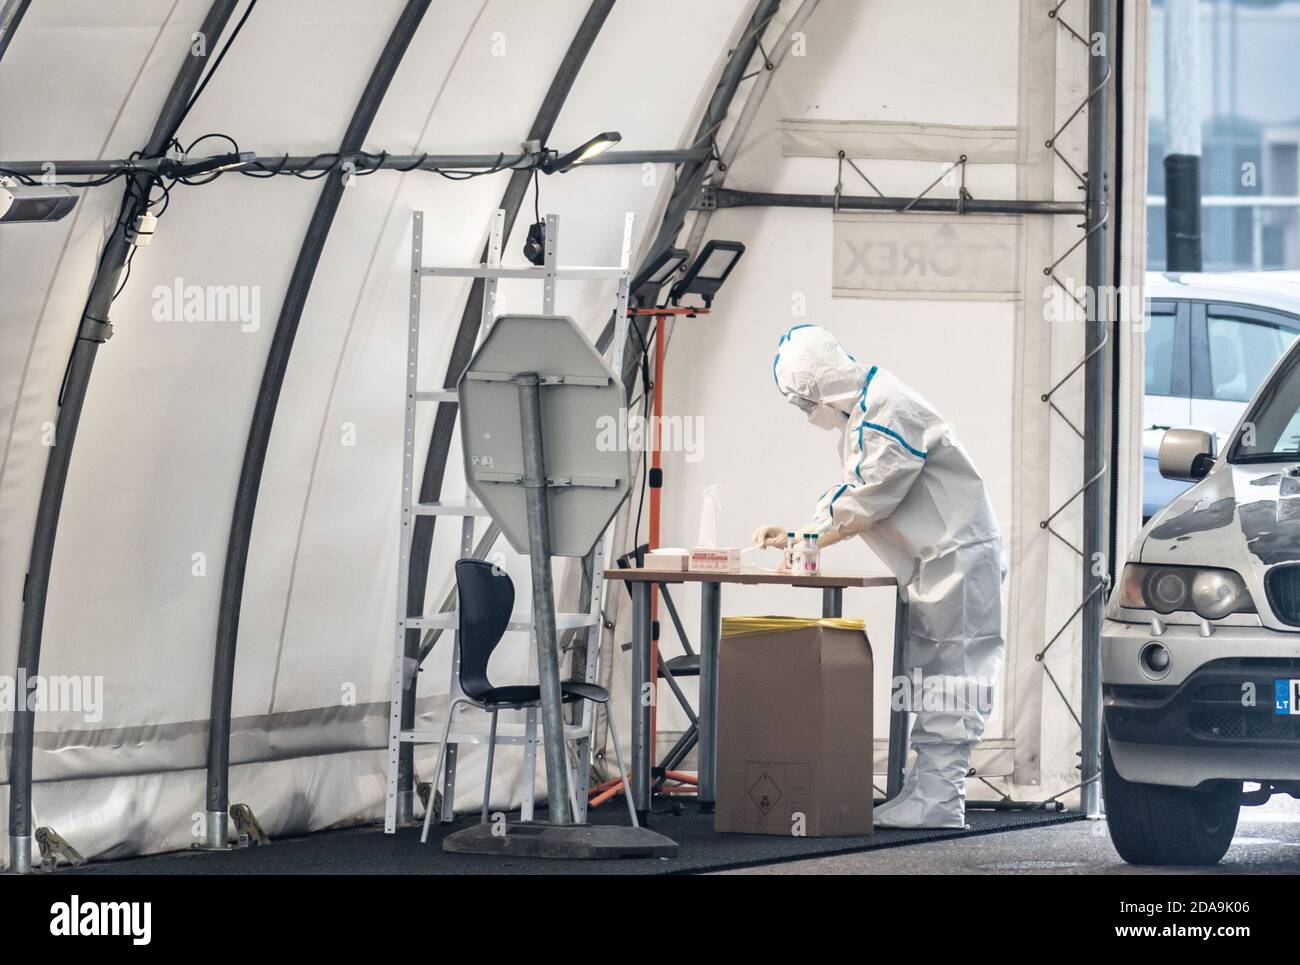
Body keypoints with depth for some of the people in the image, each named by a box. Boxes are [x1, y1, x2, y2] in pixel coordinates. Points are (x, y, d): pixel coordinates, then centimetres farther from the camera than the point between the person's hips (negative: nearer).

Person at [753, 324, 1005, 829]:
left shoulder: (888, 411, -18)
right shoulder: (861, 415, 15)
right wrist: (795, 534, 7)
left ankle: (938, 798, -12)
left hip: (961, 555, -11)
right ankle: (926, 788, 13)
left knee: (951, 674, -10)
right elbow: (853, 496, 19)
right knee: (929, 674, 11)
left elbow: (865, 501, -20)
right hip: (934, 561, 11)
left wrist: (805, 539, -8)